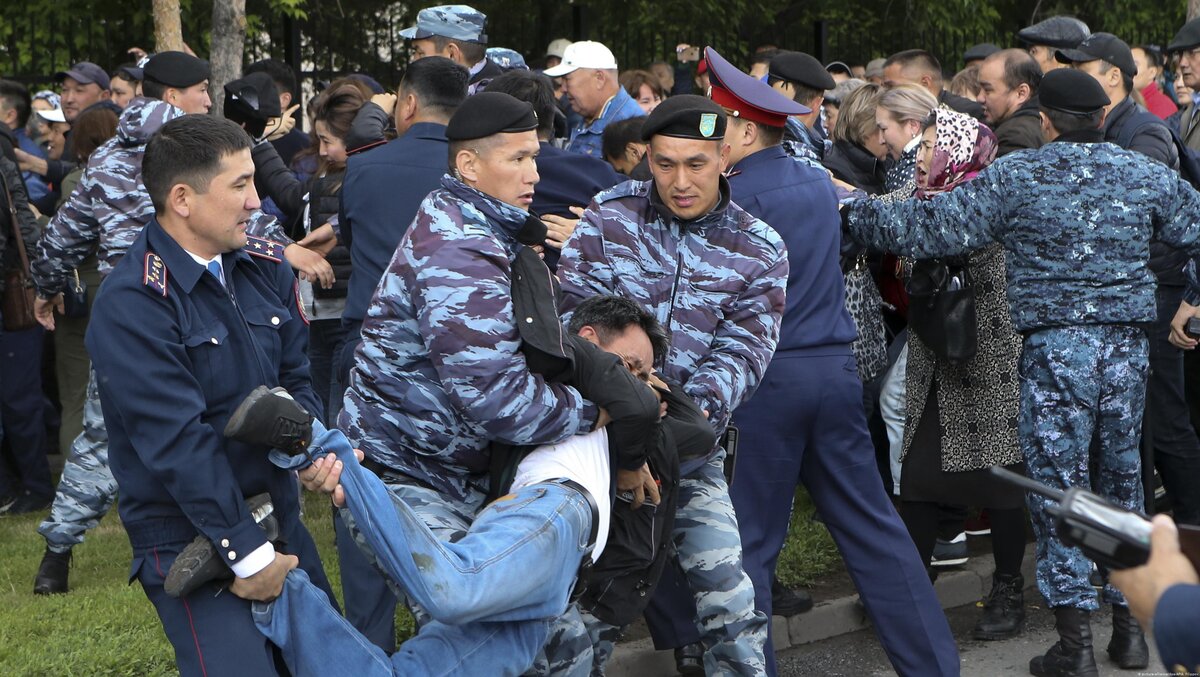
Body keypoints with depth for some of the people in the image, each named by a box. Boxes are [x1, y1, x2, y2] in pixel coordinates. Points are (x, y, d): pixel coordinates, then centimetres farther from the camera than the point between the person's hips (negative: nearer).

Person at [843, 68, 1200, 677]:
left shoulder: (1016, 177, -5)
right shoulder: (1144, 174, 6)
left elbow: (934, 228, -7)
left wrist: (854, 214, 4)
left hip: (1054, 348, -4)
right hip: (1128, 347, 4)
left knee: (1058, 484, 2)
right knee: (1121, 479, 15)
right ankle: (1129, 627, 22)